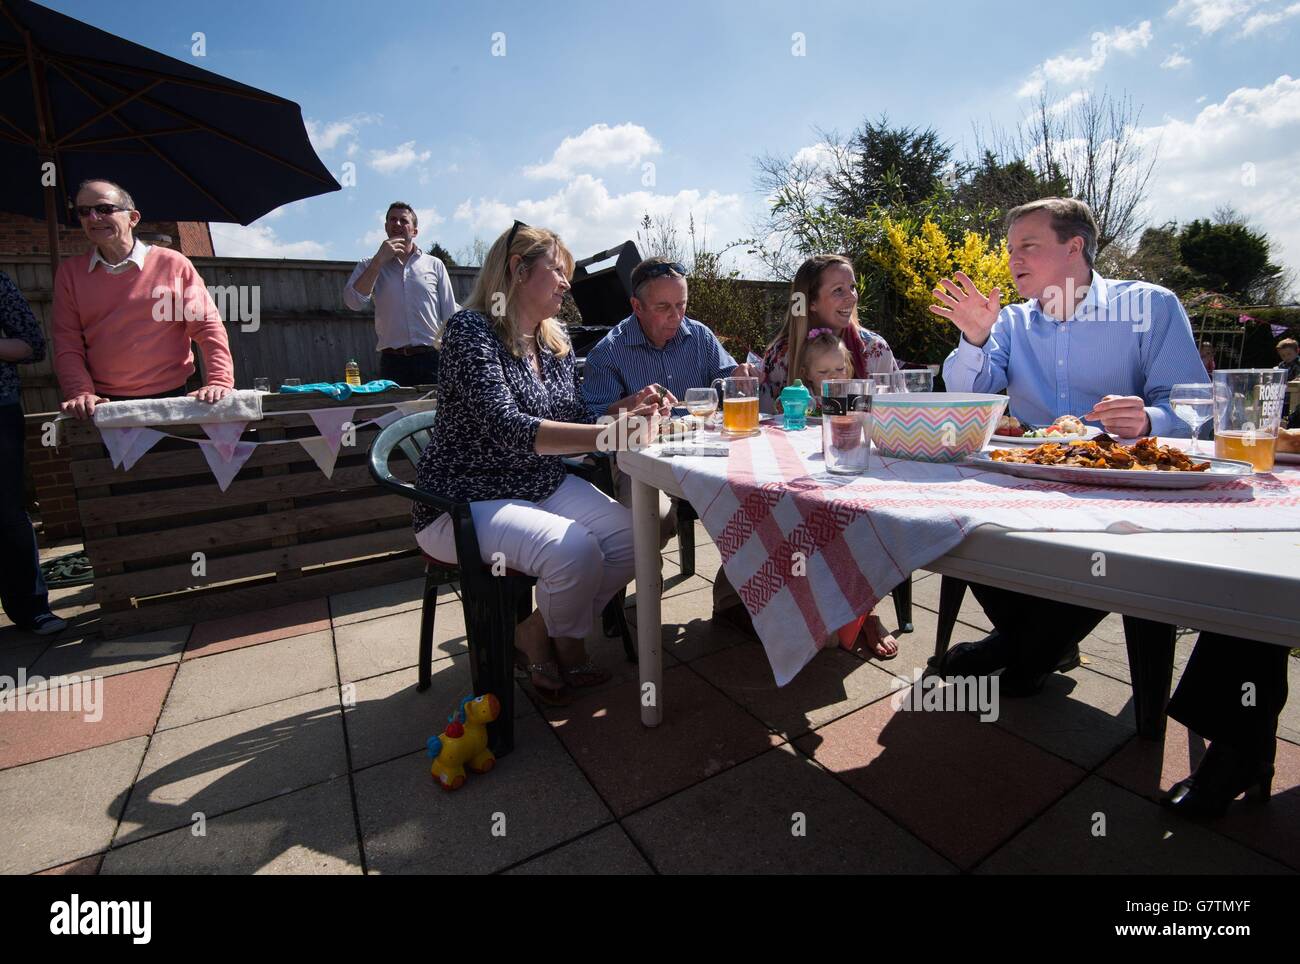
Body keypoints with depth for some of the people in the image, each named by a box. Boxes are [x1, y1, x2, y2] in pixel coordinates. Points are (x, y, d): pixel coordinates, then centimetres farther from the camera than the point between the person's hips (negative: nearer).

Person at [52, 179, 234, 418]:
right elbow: (67, 344, 6)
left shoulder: (173, 264, 1)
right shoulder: (70, 272, 9)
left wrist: (220, 382, -16)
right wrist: (80, 393, -10)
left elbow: (208, 328, -4)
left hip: (170, 399, -2)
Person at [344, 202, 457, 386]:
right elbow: (354, 302, -3)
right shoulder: (370, 266, 15)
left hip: (432, 358, 0)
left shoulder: (434, 265, 12)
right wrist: (379, 260, -3)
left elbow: (450, 316, 9)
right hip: (393, 362, 1)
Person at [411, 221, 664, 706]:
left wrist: (626, 412, -7)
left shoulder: (556, 340, 9)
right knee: (576, 552, -29)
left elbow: (574, 422, 11)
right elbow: (506, 428, -28)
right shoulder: (471, 328, -14)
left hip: (544, 486, 7)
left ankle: (560, 636, 10)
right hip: (465, 501, -7)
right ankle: (536, 636, 7)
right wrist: (608, 435, -35)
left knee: (632, 536, -13)